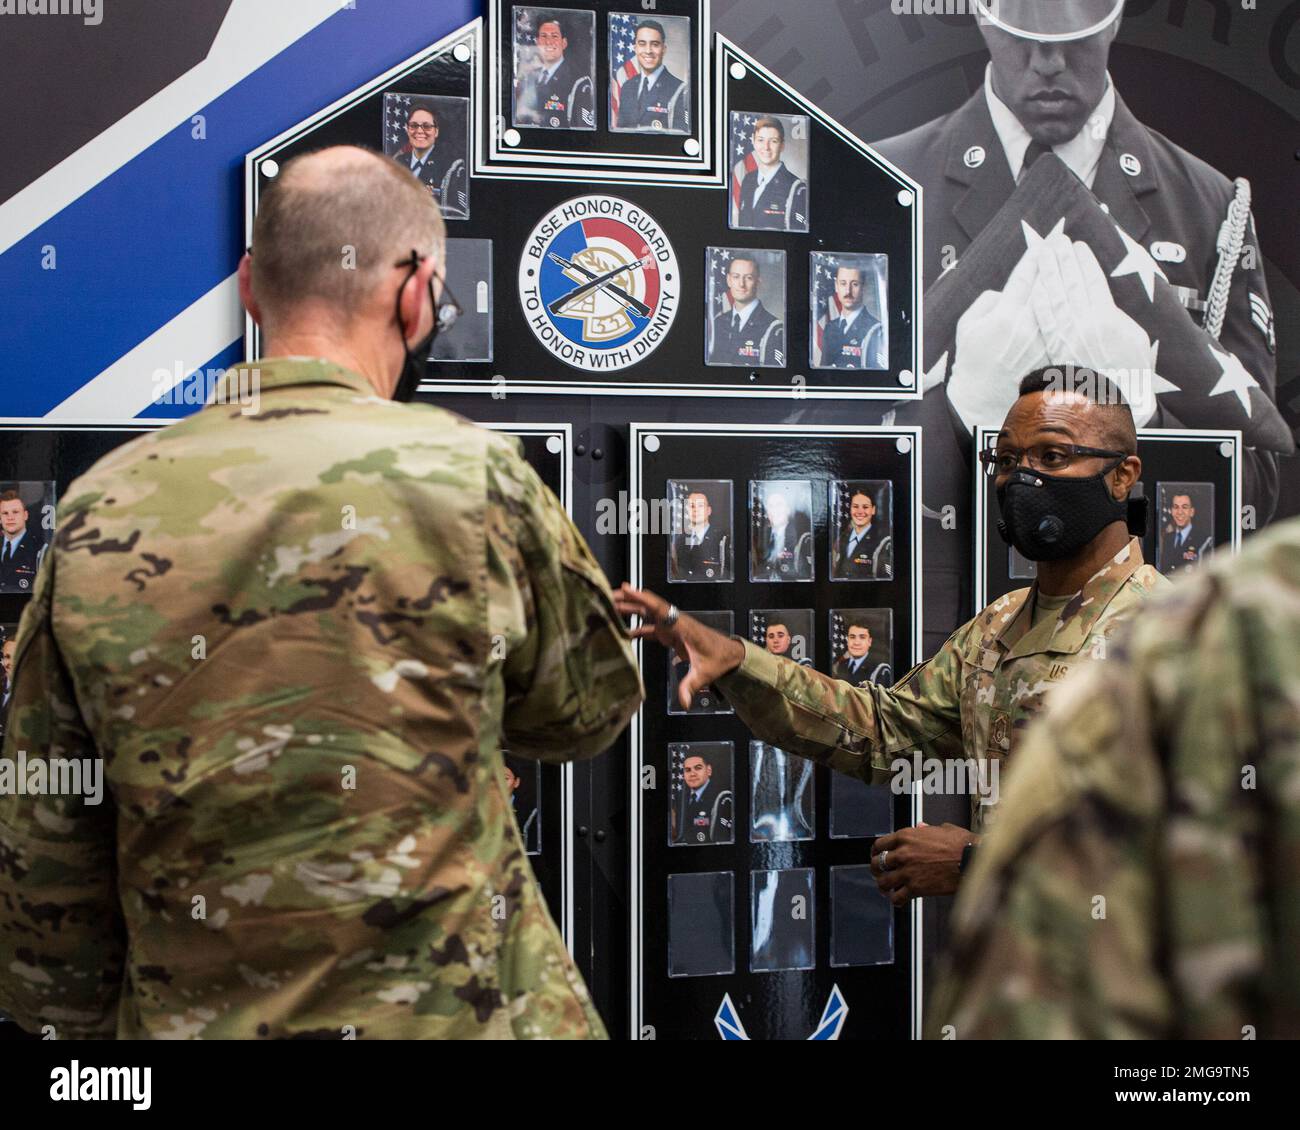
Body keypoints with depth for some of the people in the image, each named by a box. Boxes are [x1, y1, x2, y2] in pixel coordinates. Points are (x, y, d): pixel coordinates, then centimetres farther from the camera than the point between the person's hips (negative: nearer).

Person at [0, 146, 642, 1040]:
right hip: (447, 1010, -2)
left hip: (185, 1012, 3)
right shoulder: (473, 474, -13)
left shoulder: (100, 511, -4)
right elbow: (591, 709, 3)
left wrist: (78, 1013, 17)